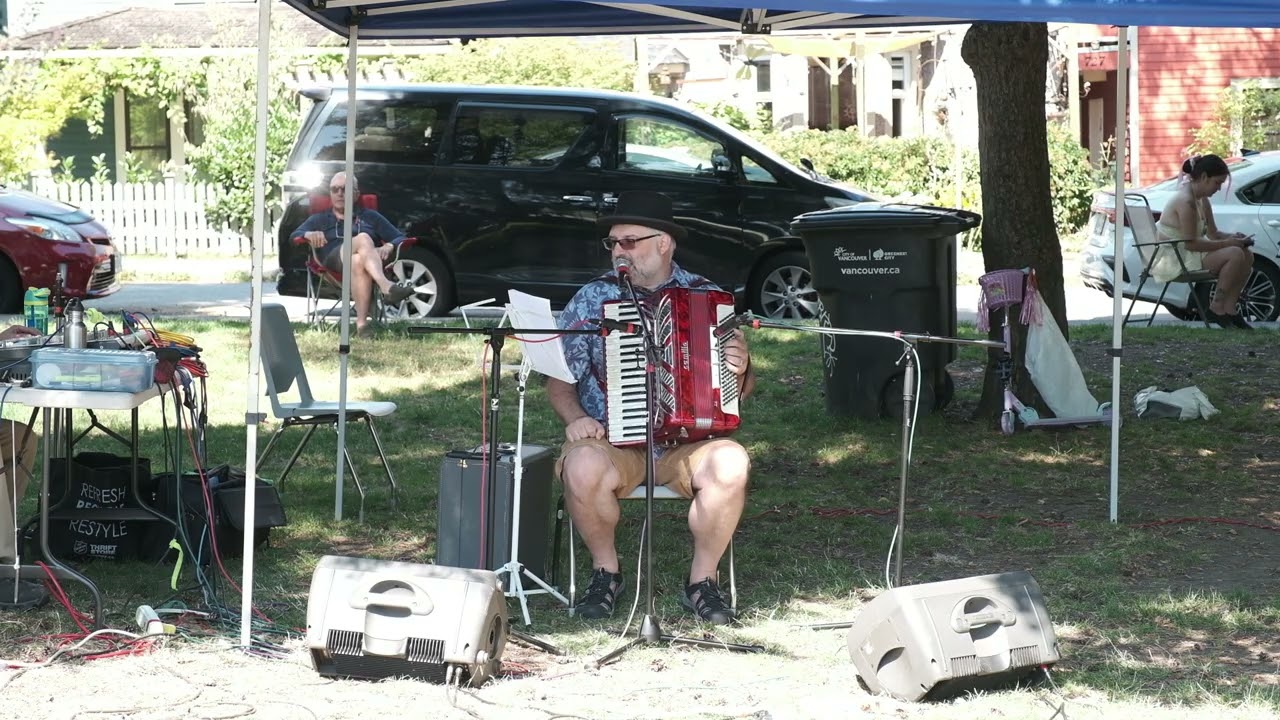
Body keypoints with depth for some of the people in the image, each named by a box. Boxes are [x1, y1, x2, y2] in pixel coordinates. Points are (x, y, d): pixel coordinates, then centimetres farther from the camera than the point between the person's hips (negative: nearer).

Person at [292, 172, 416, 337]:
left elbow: (401, 238, 22)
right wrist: (309, 234, -10)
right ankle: (387, 287, -61)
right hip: (333, 260, -1)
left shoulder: (370, 217, 32)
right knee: (363, 238, -35)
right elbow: (294, 235, 15)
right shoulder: (320, 219, 33)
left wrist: (389, 246, -3)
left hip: (373, 259, 1)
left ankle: (362, 323, -56)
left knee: (358, 262, -41)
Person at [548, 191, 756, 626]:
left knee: (730, 464, -32)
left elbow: (742, 389, 10)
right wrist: (573, 417, -14)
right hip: (611, 438, 0)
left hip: (689, 440, 0)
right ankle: (605, 571, -6)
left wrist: (740, 371, -13)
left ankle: (702, 580, -10)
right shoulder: (592, 299, 8)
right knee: (583, 469, -34)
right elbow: (559, 380, 6)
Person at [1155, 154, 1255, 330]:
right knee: (1235, 255, -23)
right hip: (1174, 260, -10)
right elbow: (1191, 243, -24)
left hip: (1191, 254, 11)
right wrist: (1227, 243, -20)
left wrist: (1233, 237, -3)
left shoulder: (1202, 201, 11)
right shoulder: (1186, 201, -21)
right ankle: (1216, 308, -14)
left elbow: (1212, 233, 17)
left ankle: (1229, 309, 0)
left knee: (1247, 255, 2)